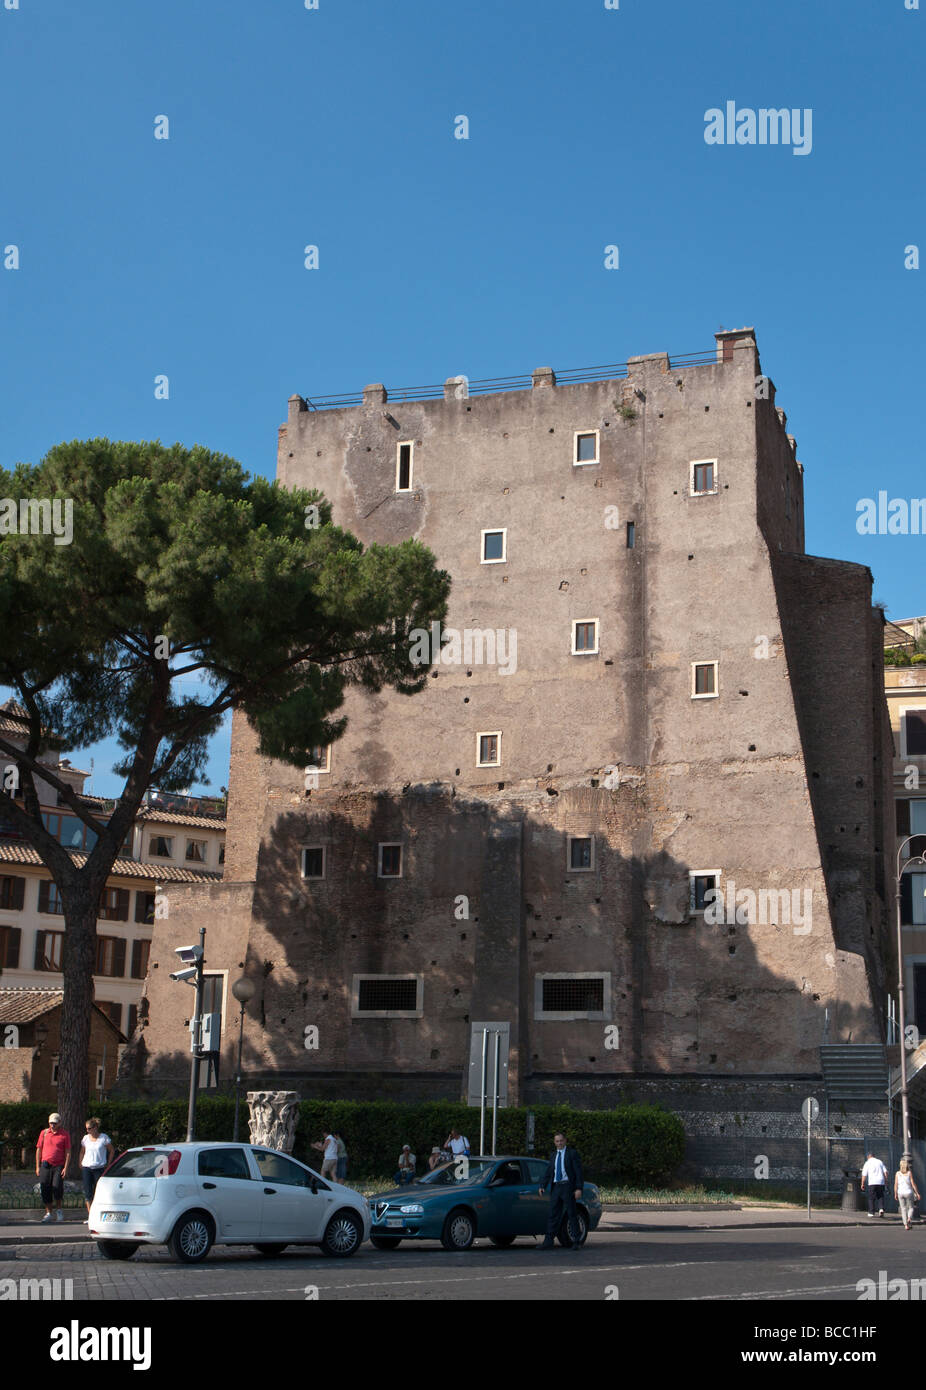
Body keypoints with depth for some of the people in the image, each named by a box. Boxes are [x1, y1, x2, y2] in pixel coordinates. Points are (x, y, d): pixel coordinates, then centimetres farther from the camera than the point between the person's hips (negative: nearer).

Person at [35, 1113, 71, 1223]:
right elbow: (38, 1150, 13)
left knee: (57, 1187, -15)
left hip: (59, 1166, -3)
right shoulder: (44, 1133, 9)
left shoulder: (65, 1134, 3)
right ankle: (48, 1213, 14)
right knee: (46, 1190, 2)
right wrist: (37, 1167, 8)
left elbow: (68, 1152, 2)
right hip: (45, 1165, 3)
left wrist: (66, 1168, -7)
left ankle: (59, 1210, 6)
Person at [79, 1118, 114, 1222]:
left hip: (99, 1169, -2)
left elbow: (112, 1151, 6)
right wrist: (80, 1164, 9)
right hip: (86, 1168, 3)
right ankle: (90, 1217, -2)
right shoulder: (85, 1138, 6)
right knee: (88, 1193, -4)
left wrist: (108, 1164, 2)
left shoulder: (104, 1138, -2)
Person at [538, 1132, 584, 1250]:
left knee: (572, 1214, -1)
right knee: (553, 1215, 2)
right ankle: (548, 1242, 1)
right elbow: (548, 1172, 14)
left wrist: (579, 1188, -14)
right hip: (555, 1187, 5)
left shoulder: (572, 1153, -1)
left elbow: (578, 1172, -6)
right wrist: (543, 1186, 0)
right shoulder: (553, 1155, 15)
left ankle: (576, 1241, 7)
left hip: (568, 1186, -5)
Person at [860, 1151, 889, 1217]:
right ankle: (881, 1208, -8)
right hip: (881, 1182, 3)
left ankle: (871, 1212, 5)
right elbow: (885, 1172, 7)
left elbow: (864, 1175, -1)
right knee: (880, 1197, 13)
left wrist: (862, 1184, 5)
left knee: (871, 1198, 5)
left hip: (872, 1182, -3)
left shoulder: (867, 1163, 4)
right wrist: (886, 1180, 13)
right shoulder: (879, 1161, 13)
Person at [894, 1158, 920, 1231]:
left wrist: (895, 1194, 8)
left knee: (903, 1209, 10)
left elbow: (896, 1184, -1)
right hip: (908, 1192, -2)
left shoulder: (897, 1173, 0)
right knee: (911, 1208, 12)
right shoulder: (909, 1173, -5)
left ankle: (906, 1225, 3)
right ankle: (909, 1219, -17)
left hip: (900, 1193, 2)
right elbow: (913, 1184, -6)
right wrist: (917, 1193, 1)